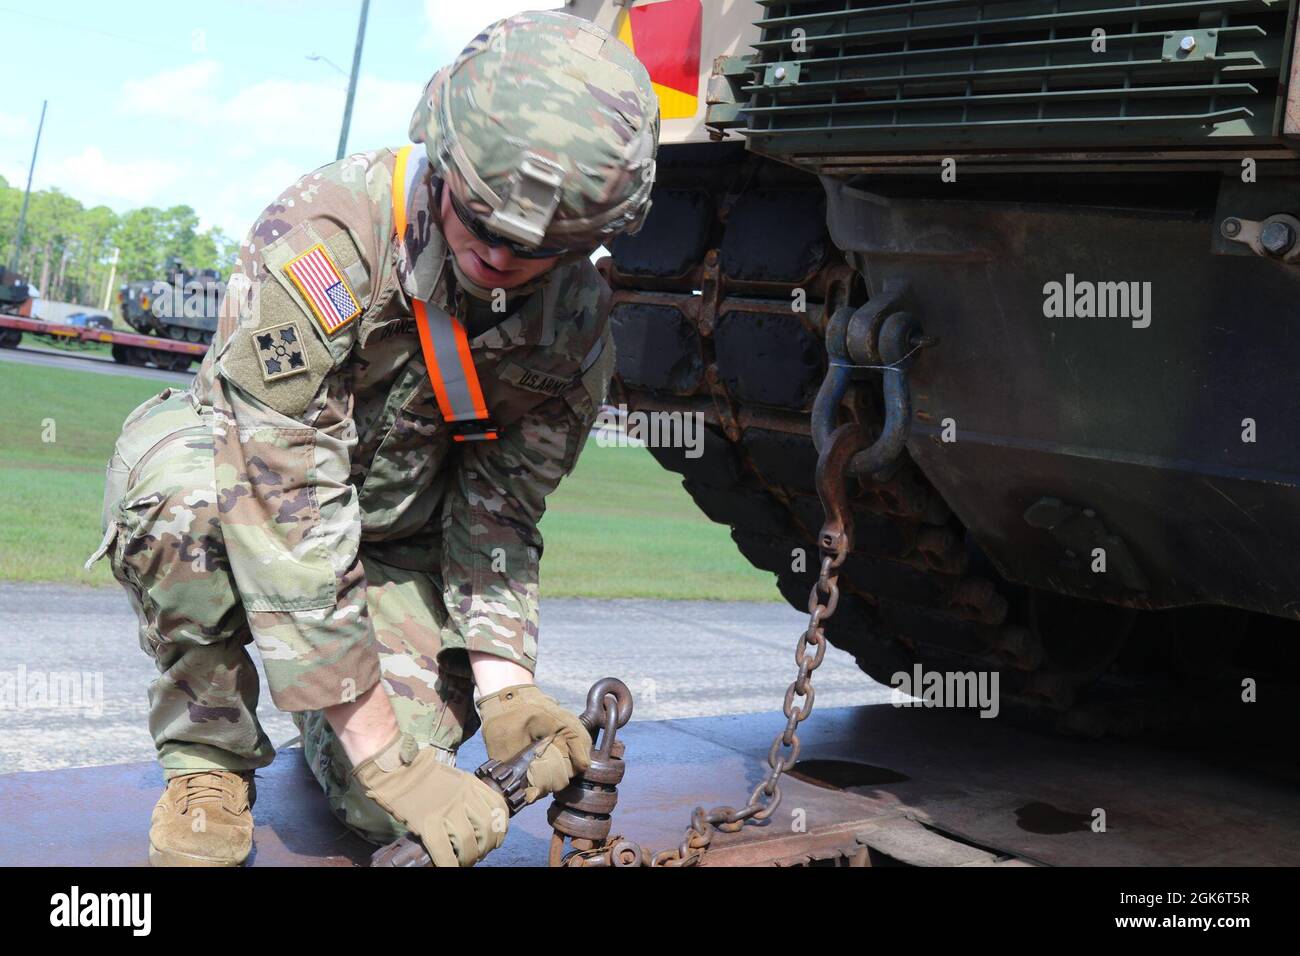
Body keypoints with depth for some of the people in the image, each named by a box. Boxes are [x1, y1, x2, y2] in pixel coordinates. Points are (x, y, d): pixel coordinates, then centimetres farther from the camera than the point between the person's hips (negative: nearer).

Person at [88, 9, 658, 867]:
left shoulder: (576, 324, -18)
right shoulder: (321, 239, -34)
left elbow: (500, 508, -9)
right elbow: (288, 513, -37)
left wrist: (505, 686, -25)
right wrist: (384, 754, -38)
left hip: (400, 535, 3)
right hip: (246, 486, -2)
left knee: (387, 813, -17)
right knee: (178, 480, -39)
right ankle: (211, 757, -14)